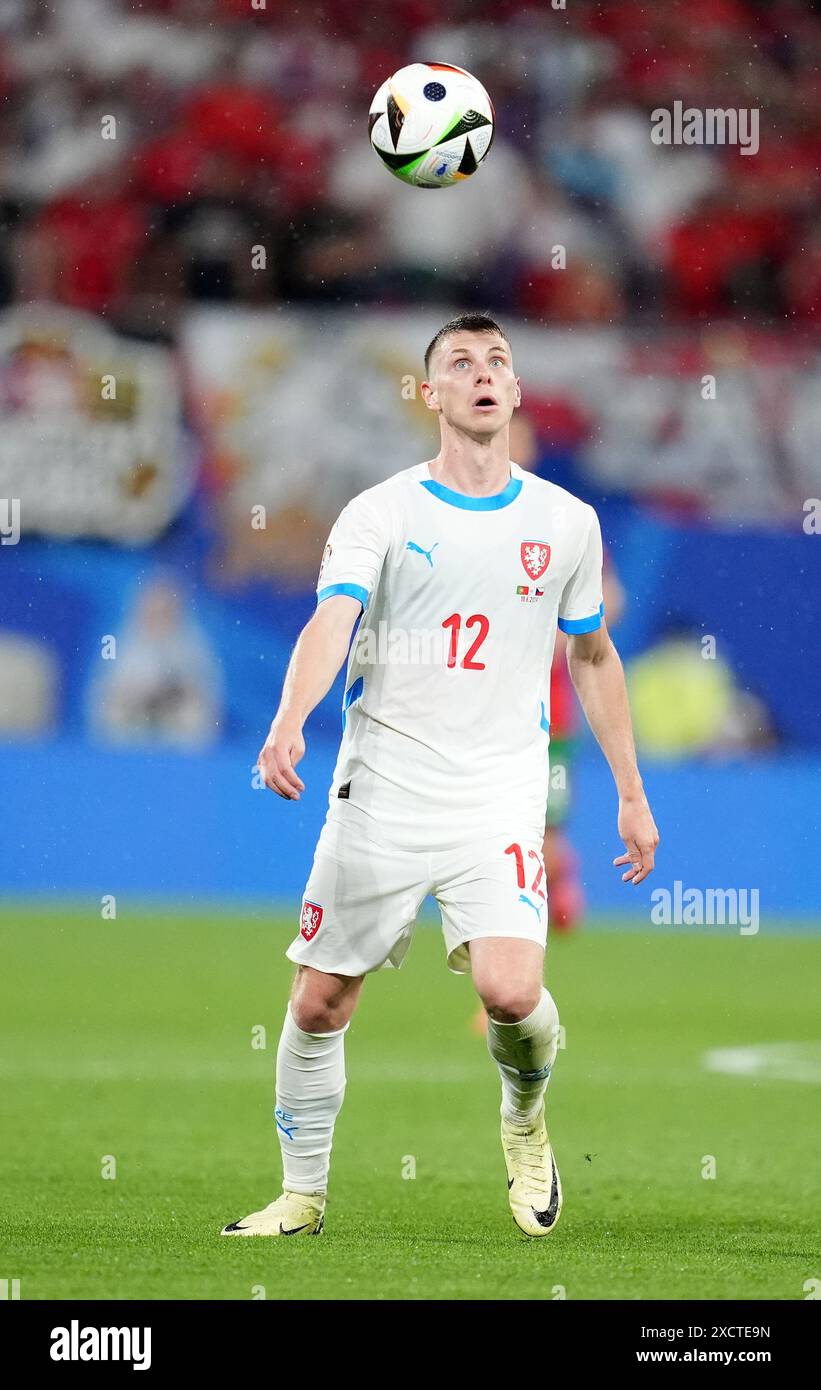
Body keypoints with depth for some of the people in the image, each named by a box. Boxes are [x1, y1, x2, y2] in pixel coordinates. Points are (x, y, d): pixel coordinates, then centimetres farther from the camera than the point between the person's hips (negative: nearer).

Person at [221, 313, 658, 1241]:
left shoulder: (565, 521, 7)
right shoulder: (382, 512, -2)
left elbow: (592, 657, 19)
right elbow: (331, 621, -17)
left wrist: (631, 796, 19)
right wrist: (289, 723, -36)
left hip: (500, 798, 0)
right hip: (380, 795, 0)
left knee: (510, 991, -20)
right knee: (319, 1002, 1)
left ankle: (524, 1119, 13)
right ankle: (303, 1194, 20)